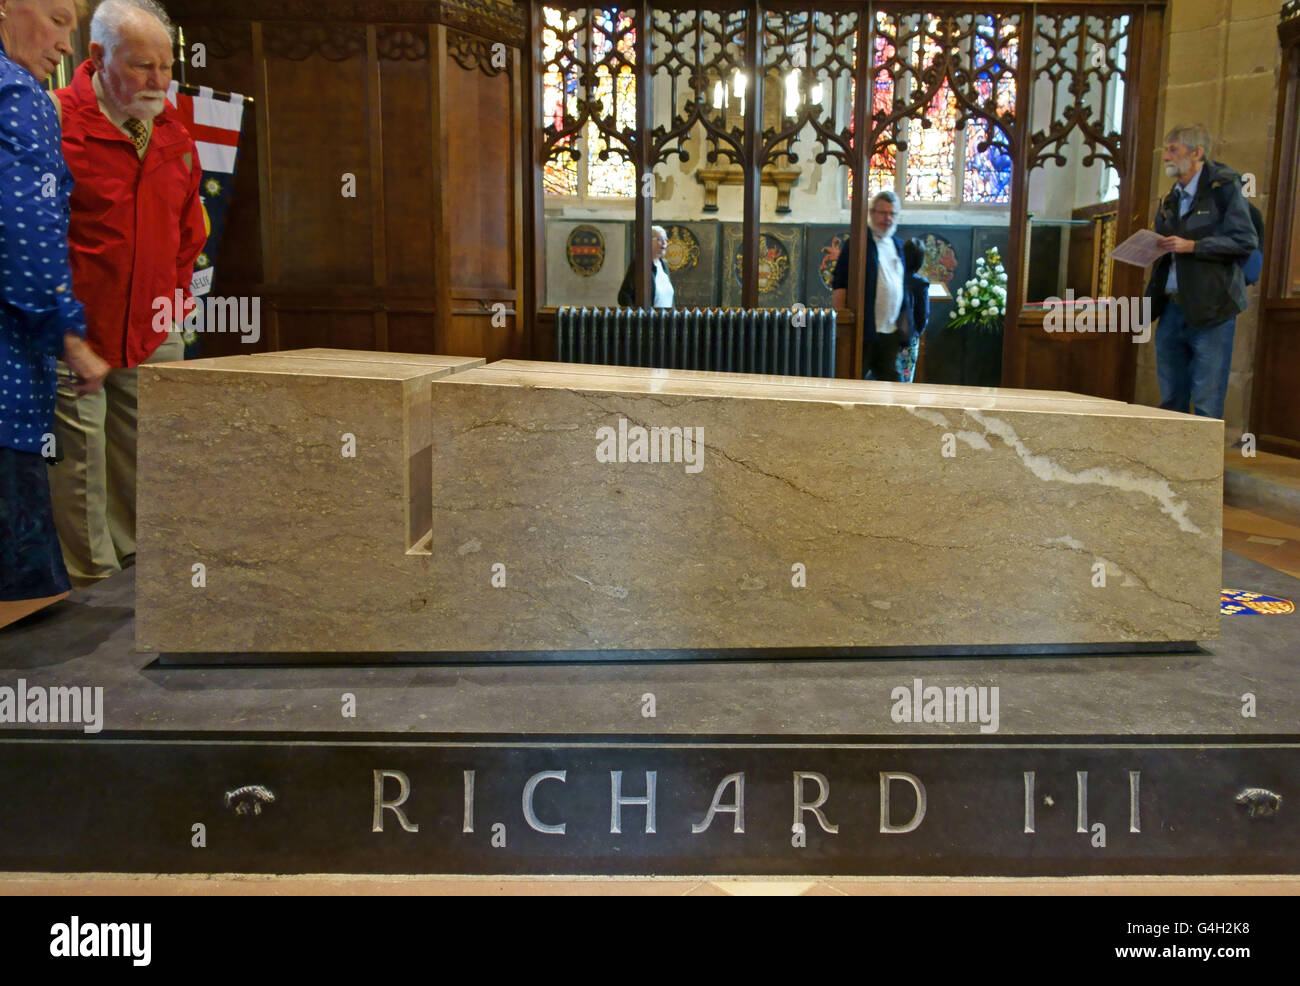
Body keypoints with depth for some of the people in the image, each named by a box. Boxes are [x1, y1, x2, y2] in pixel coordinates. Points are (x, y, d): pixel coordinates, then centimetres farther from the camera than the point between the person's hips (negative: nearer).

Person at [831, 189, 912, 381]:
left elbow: (905, 285, 21)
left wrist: (905, 327, 14)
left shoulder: (900, 246, 17)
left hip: (892, 332, 6)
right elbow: (838, 285, -7)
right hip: (864, 330, -6)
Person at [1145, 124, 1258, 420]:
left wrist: (1193, 246, -18)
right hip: (1172, 307, 7)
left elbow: (1245, 241, -11)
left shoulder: (1224, 187, -4)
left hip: (1211, 308, -7)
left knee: (1206, 401, -4)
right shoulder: (1172, 198, 17)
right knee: (1170, 399, 10)